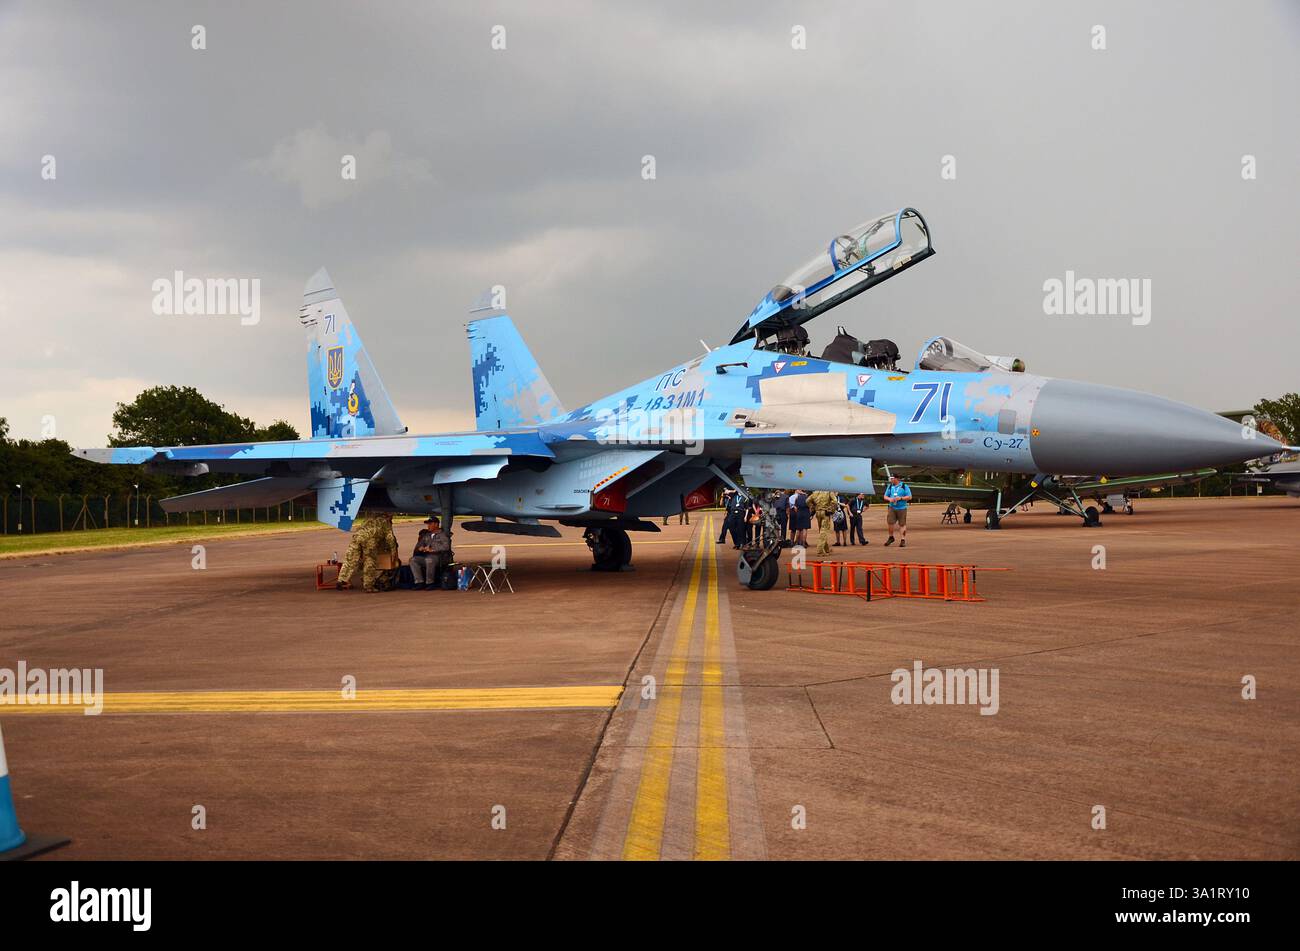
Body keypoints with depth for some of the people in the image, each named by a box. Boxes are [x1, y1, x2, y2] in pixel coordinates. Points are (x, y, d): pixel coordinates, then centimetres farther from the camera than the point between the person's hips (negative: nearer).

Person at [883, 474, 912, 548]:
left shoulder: (904, 486, -2)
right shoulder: (890, 486, 10)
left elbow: (909, 497, -4)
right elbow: (885, 496, 14)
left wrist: (900, 498, -17)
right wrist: (889, 499, -9)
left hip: (902, 508, -3)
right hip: (892, 508, 3)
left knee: (902, 524, -1)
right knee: (890, 522, -8)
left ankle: (903, 540, 4)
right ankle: (891, 537, 13)